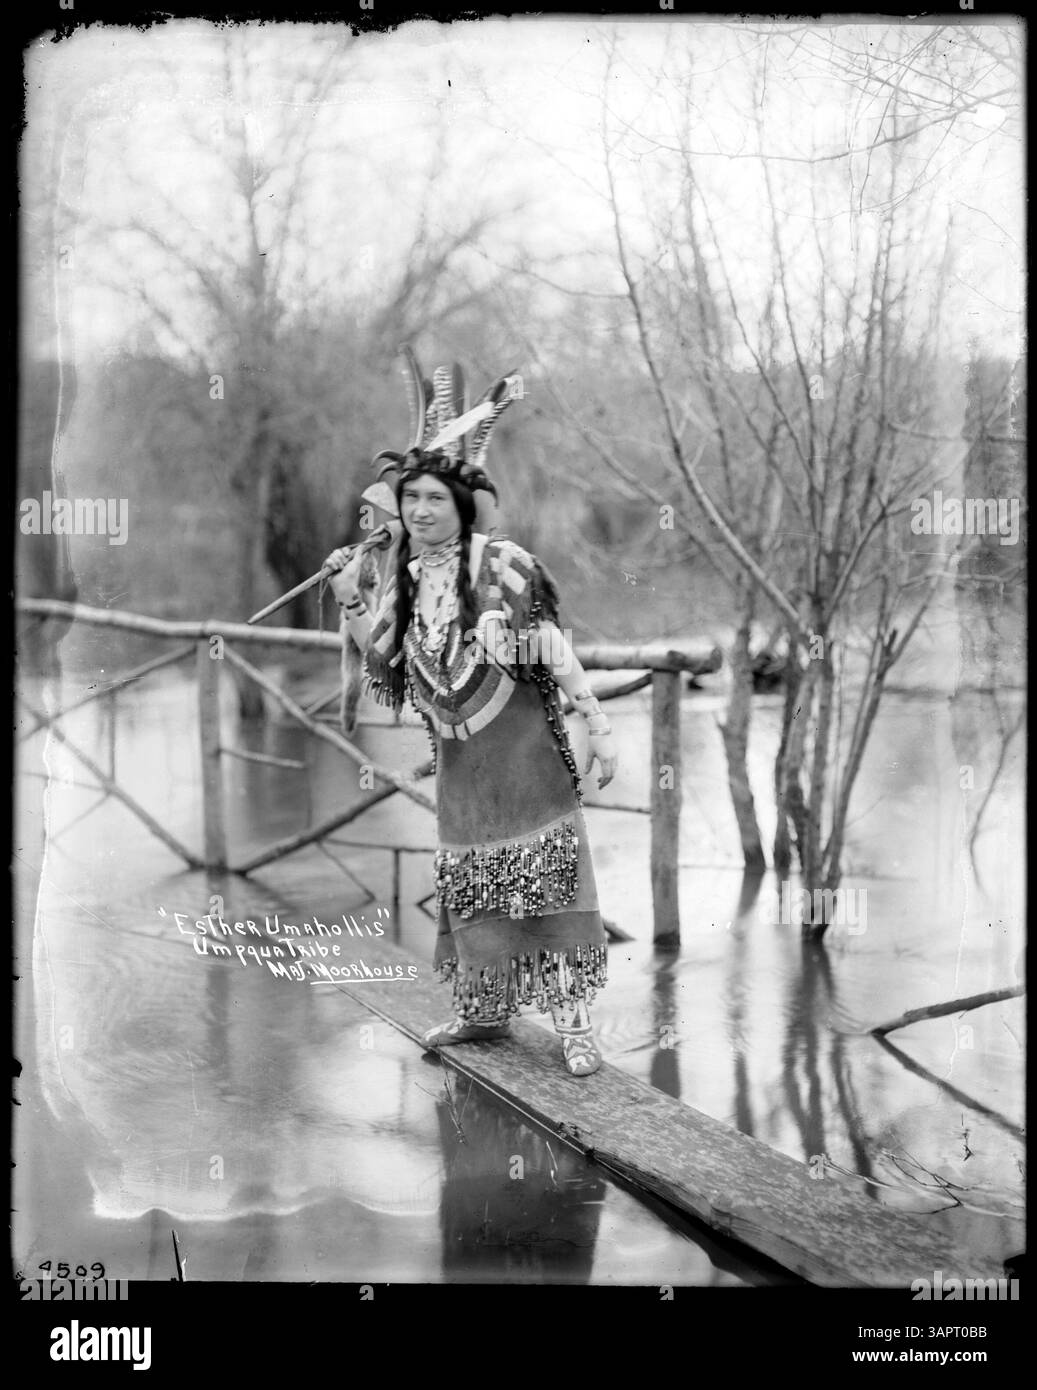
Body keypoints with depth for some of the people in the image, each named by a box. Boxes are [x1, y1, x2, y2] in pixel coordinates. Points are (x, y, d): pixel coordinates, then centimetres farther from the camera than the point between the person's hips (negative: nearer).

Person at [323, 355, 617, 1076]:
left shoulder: (502, 565, -11)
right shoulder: (405, 577, 6)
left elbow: (555, 649, -12)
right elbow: (383, 664, 10)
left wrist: (600, 726, -15)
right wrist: (350, 601, -2)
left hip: (523, 746, -6)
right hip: (458, 754, 6)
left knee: (549, 874, -8)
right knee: (467, 878, 12)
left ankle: (575, 1021, -2)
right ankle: (485, 1011, 27)